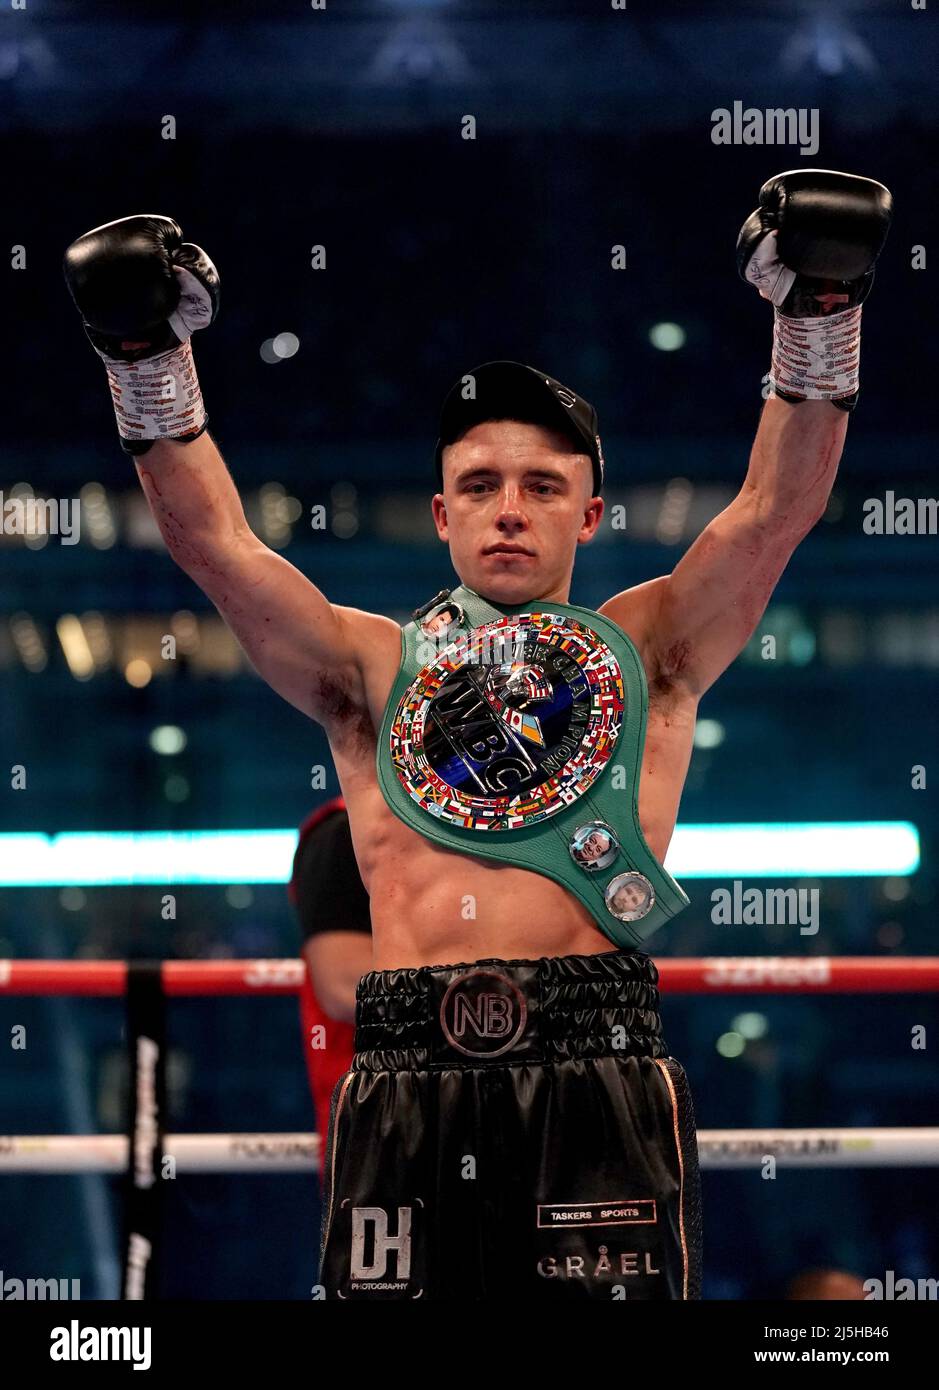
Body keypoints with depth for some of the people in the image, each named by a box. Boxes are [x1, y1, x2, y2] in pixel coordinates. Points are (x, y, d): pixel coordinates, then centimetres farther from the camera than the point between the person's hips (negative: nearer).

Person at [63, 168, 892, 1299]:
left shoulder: (647, 650, 18)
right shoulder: (371, 664, 20)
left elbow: (776, 510, 7)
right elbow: (213, 541, 10)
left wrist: (818, 315, -4)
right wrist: (148, 358, -1)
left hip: (599, 1075, -1)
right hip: (406, 1080, 1)